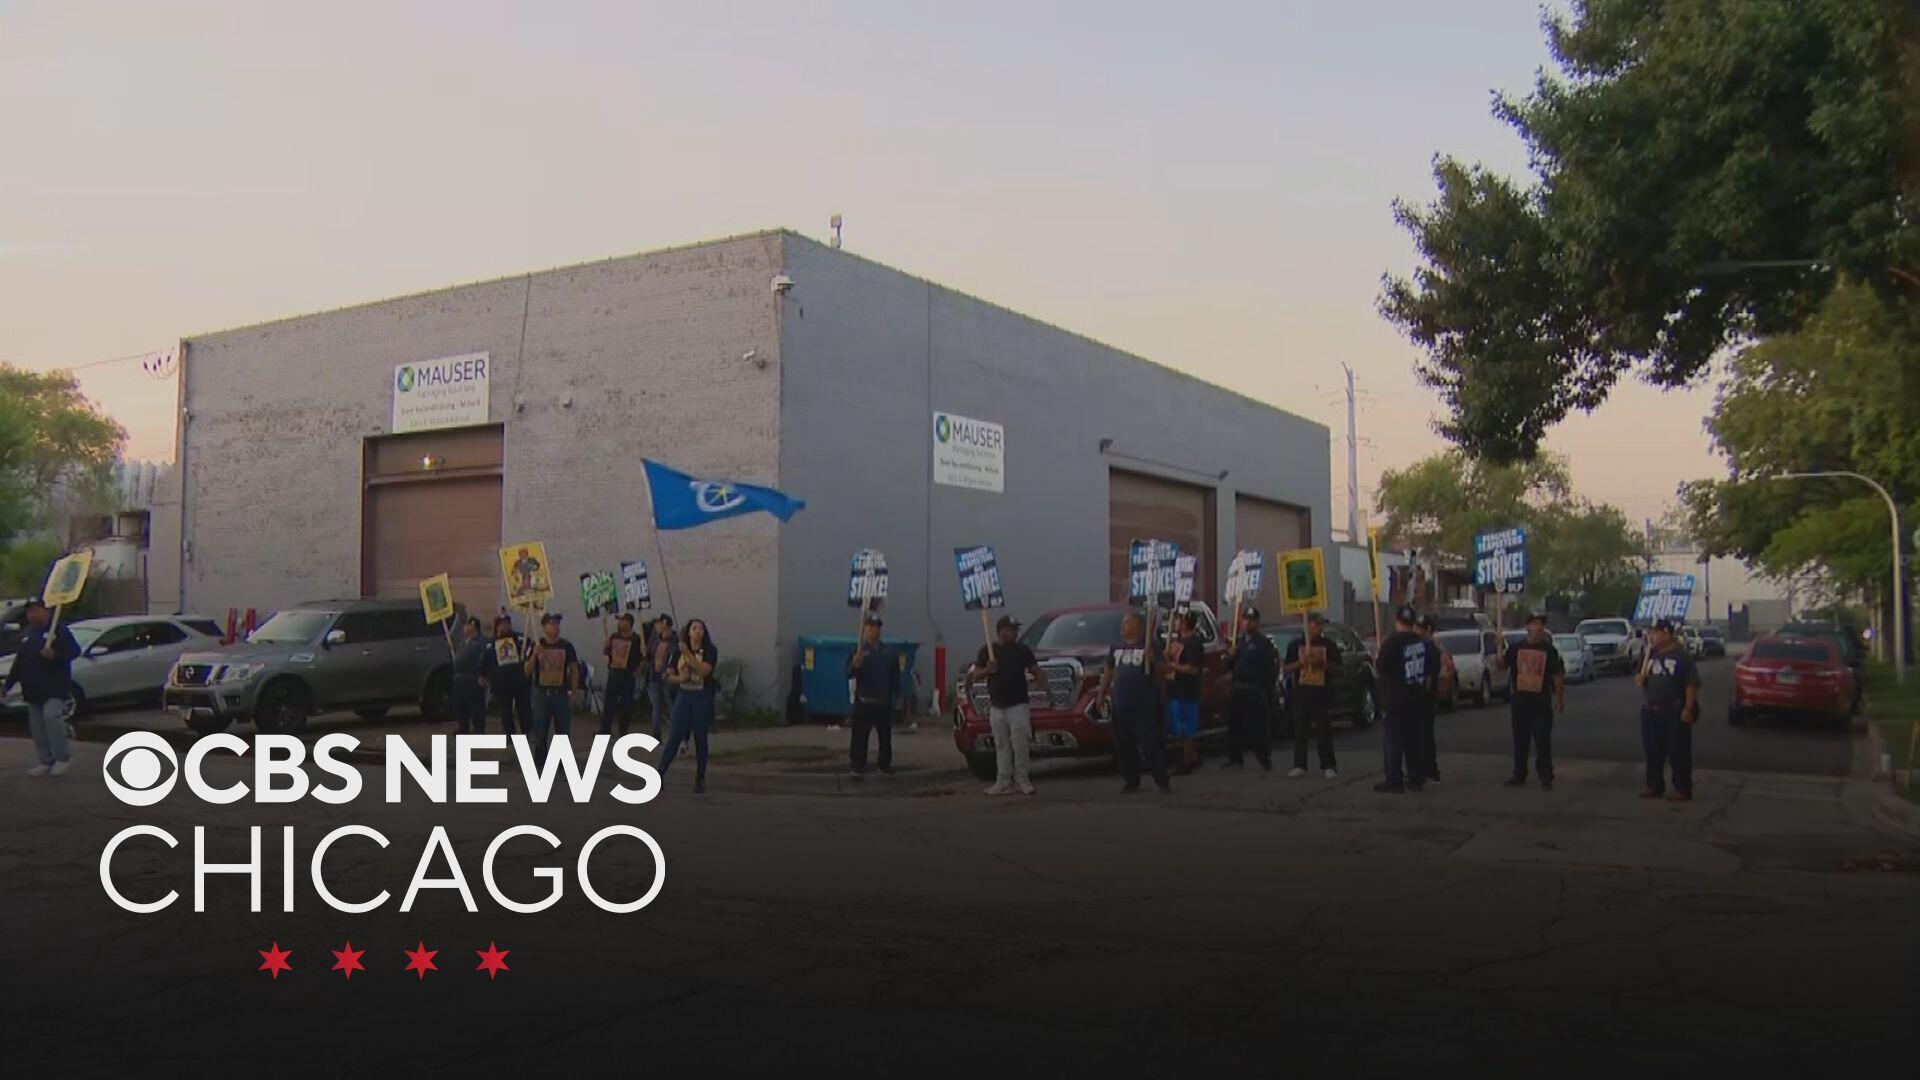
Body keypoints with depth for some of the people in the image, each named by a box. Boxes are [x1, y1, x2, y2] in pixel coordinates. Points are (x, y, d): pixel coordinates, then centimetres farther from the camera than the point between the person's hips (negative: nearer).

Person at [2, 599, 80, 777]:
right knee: (38, 728, 7)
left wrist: (55, 655, -27)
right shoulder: (26, 635, 17)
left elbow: (75, 650, -11)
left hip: (54, 688, -8)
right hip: (33, 690, 8)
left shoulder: (58, 630, -4)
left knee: (51, 717, -23)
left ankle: (63, 757, -13)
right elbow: (19, 661, 22)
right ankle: (46, 762, 15)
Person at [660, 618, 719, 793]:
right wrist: (680, 678, -14)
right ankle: (660, 774, -1)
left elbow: (703, 671, -20)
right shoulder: (678, 651, 5)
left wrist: (688, 653, -24)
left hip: (702, 698, -2)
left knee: (700, 739, 4)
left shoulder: (709, 651, -4)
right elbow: (669, 675, 7)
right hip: (683, 697, 2)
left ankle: (700, 779, 14)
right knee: (674, 737, -3)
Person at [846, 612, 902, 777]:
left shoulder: (889, 652, 8)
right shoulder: (858, 650, -3)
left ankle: (885, 765, 18)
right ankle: (857, 765, 5)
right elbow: (849, 674, -8)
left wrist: (897, 696, 13)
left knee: (886, 736, 8)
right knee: (860, 736, -3)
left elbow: (895, 676, 15)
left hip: (884, 702, 3)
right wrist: (855, 665, -28)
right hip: (864, 701, -3)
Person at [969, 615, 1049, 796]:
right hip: (996, 706, 2)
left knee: (1020, 744, -6)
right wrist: (987, 670, -13)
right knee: (1001, 746, 6)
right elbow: (974, 676, 8)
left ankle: (1021, 779, 4)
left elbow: (1036, 671, 2)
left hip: (1018, 705, -2)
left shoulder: (1022, 651, 3)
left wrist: (1044, 686, -17)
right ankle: (1003, 782, 11)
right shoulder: (987, 651, 5)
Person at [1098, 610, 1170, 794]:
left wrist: (1152, 658, -29)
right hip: (1120, 704, 6)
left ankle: (1162, 780, -2)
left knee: (1150, 742, -7)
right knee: (1124, 745, 10)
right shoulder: (1116, 647, 14)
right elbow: (1109, 671, 21)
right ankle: (1130, 780, 20)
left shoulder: (1147, 646, -4)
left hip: (1144, 704, -6)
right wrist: (1102, 693, 18)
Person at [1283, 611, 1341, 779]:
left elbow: (1338, 668, 6)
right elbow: (1286, 668, 8)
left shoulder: (1329, 645, 7)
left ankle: (1328, 766, 2)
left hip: (1322, 693, -1)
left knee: (1324, 730, -2)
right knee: (1300, 730, 1)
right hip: (1301, 691, 1)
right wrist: (1300, 662, -9)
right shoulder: (1295, 645, 9)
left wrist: (1323, 663, -12)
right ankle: (1299, 765, 6)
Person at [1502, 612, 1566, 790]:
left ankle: (1545, 777, 3)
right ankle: (1519, 775, 18)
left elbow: (1557, 675, 6)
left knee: (1543, 741, -2)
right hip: (1520, 701, 2)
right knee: (1520, 740, 9)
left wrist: (1559, 698, 2)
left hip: (1542, 702, -2)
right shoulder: (1515, 648, 4)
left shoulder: (1549, 649, 3)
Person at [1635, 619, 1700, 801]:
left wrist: (1688, 708, -18)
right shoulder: (1651, 655, 13)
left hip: (1675, 712, -7)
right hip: (1651, 711, 7)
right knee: (1653, 751, 10)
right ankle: (1654, 786, 20)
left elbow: (1692, 684, -11)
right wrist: (1639, 679, -4)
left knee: (1678, 751, -1)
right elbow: (1640, 680, 21)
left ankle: (1682, 789, 6)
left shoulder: (1681, 655, -8)